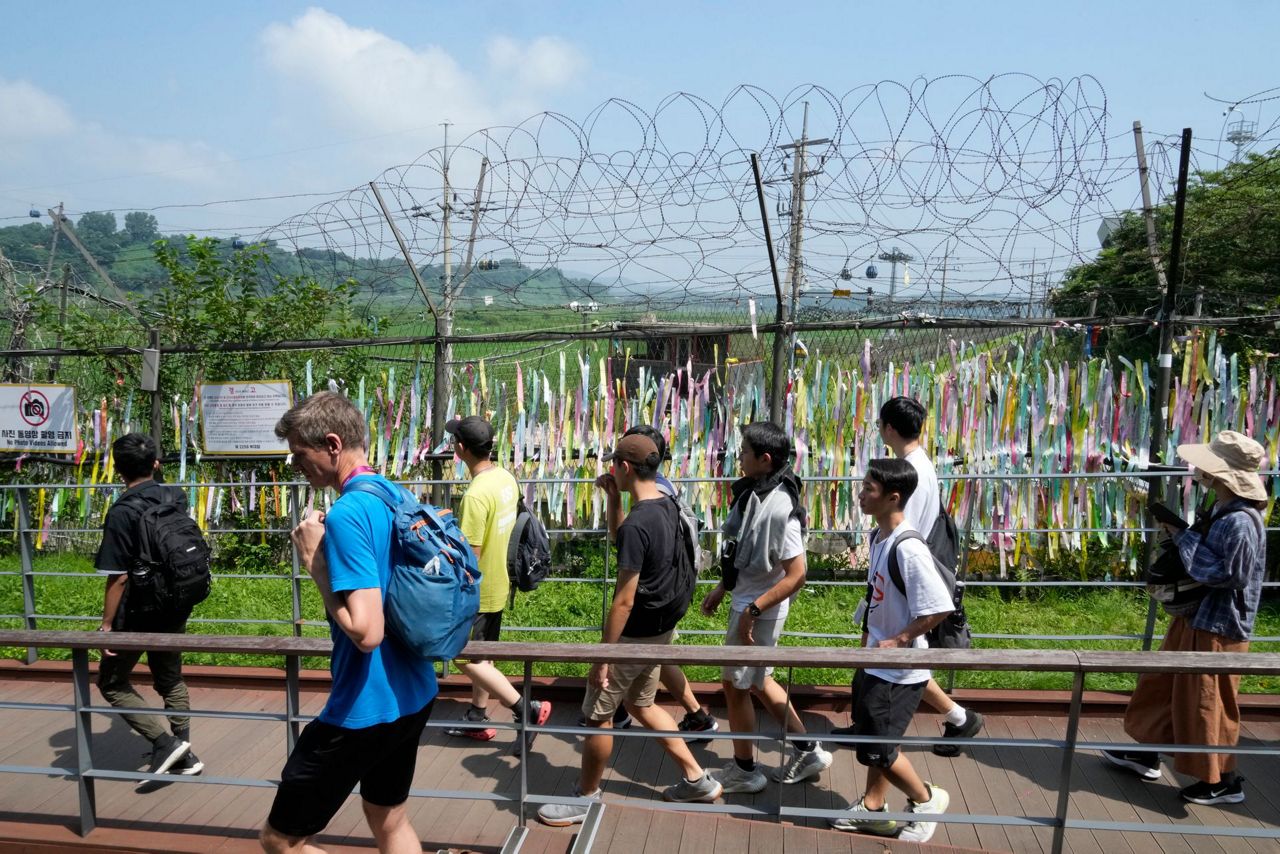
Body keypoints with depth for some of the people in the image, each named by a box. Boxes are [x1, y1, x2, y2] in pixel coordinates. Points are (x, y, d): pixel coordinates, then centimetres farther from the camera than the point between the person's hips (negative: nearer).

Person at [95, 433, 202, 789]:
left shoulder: (122, 513, -20)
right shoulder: (177, 497, -1)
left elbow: (118, 577, -20)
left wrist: (107, 624, -10)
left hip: (139, 612, -6)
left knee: (112, 682, 12)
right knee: (170, 679, 20)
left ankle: (164, 742, 1)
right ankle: (183, 755, 26)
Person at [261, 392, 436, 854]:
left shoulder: (347, 514, -23)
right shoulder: (396, 496, 6)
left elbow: (366, 632, -28)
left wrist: (314, 560, -19)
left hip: (365, 709, -9)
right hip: (412, 695, 9)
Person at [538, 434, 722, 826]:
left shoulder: (637, 524, -26)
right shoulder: (668, 508, 1)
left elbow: (624, 601, -25)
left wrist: (602, 655, -18)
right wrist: (614, 499, 9)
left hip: (635, 635, -9)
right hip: (661, 629, 9)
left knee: (598, 714, 8)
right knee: (642, 704, 24)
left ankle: (586, 799, 25)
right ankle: (697, 779, 30)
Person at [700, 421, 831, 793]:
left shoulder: (780, 507, -27)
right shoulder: (754, 492, 1)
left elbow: (796, 575, -26)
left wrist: (752, 611, -23)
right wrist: (722, 589, 16)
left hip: (760, 610, -9)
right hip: (746, 601, 9)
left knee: (735, 685, 7)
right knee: (756, 680, 21)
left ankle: (744, 771, 27)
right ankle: (808, 751, 35)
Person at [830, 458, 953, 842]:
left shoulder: (908, 549, -26)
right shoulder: (878, 537, 2)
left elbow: (939, 608, -27)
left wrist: (898, 641, -20)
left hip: (900, 670, -9)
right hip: (876, 663, 9)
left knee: (875, 748, 1)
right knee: (872, 739, 19)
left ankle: (926, 798, 25)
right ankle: (873, 808, 37)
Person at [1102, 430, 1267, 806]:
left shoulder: (1241, 522, -26)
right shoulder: (1221, 509, 6)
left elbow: (1223, 573, -27)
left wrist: (1183, 537, -20)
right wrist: (1180, 534, 1)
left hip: (1218, 627, -10)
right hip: (1197, 617, 10)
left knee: (1207, 704, 5)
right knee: (1164, 685, 19)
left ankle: (1224, 780, 23)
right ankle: (1147, 754, 34)